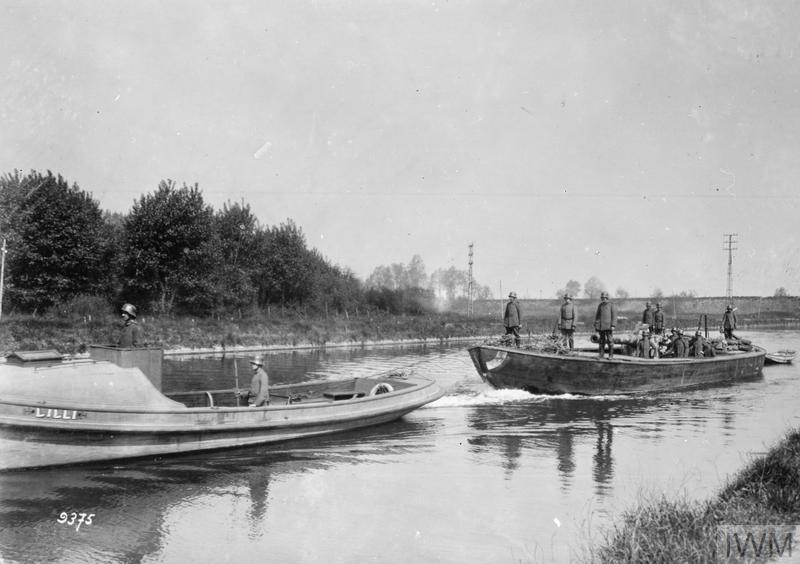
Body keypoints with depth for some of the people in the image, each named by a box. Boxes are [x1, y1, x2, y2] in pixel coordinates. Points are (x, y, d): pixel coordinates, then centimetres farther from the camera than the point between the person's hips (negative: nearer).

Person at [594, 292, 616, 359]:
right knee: (602, 340, 5)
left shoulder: (611, 305, 0)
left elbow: (614, 316, -4)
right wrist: (595, 325, 9)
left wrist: (613, 326, -12)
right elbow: (597, 315, 16)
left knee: (610, 340, -4)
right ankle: (601, 355, 8)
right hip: (601, 326, 4)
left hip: (608, 326, -4)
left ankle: (611, 355, 0)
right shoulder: (600, 305, 13)